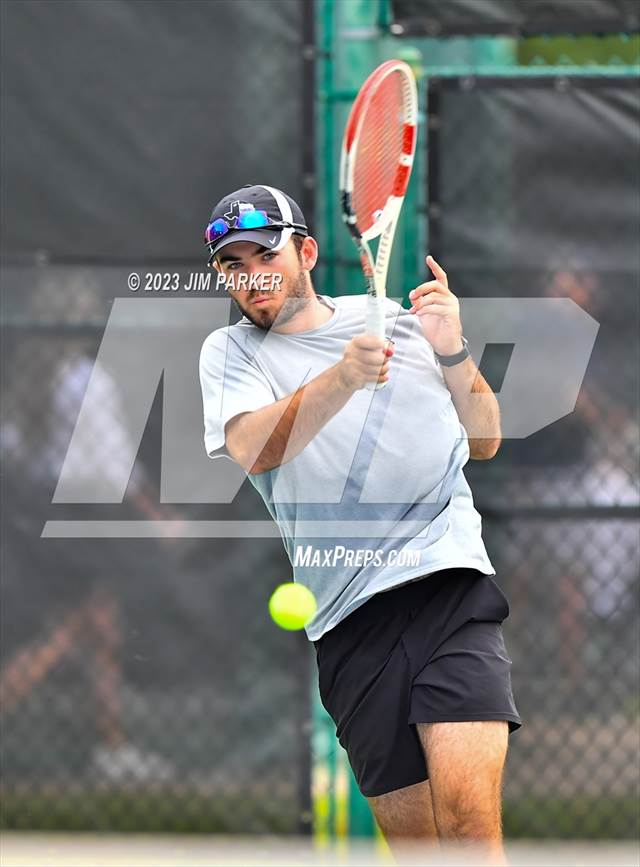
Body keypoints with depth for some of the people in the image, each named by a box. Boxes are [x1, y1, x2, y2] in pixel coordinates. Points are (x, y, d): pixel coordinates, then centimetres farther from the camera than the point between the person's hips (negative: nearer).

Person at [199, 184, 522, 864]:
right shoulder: (230, 351, 12)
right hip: (350, 622, 1)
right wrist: (342, 378, -25)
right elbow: (253, 446, -9)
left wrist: (452, 354, 0)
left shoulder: (396, 318, 15)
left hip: (450, 584, -1)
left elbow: (483, 441, 17)